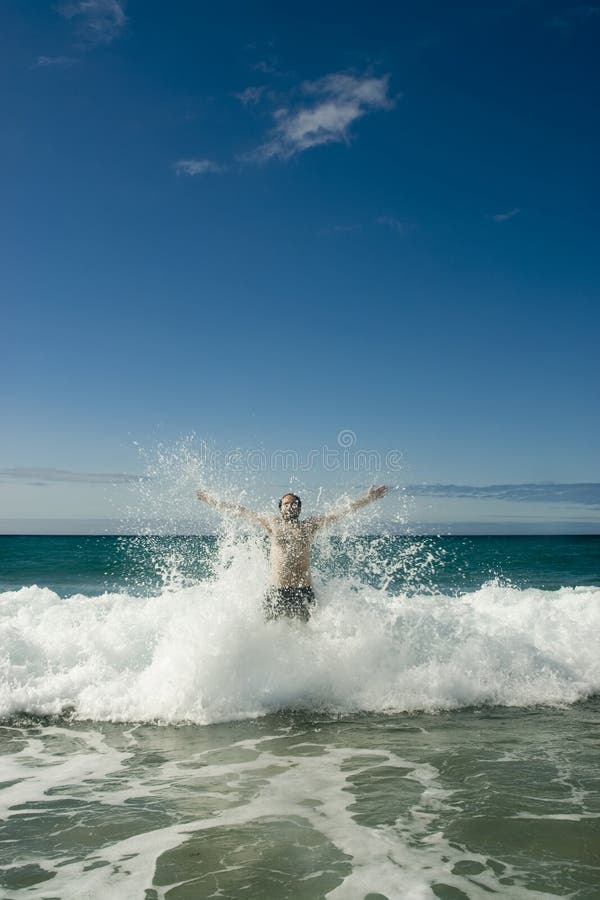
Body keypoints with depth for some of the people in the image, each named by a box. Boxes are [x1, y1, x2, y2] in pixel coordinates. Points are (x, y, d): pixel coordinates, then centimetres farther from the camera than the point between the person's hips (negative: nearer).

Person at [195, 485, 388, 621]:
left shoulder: (309, 525, 10)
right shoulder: (272, 524, 11)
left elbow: (341, 512, 9)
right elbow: (241, 511, 14)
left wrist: (368, 498, 6)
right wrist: (212, 501, 17)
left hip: (304, 591, 0)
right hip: (277, 591, 0)